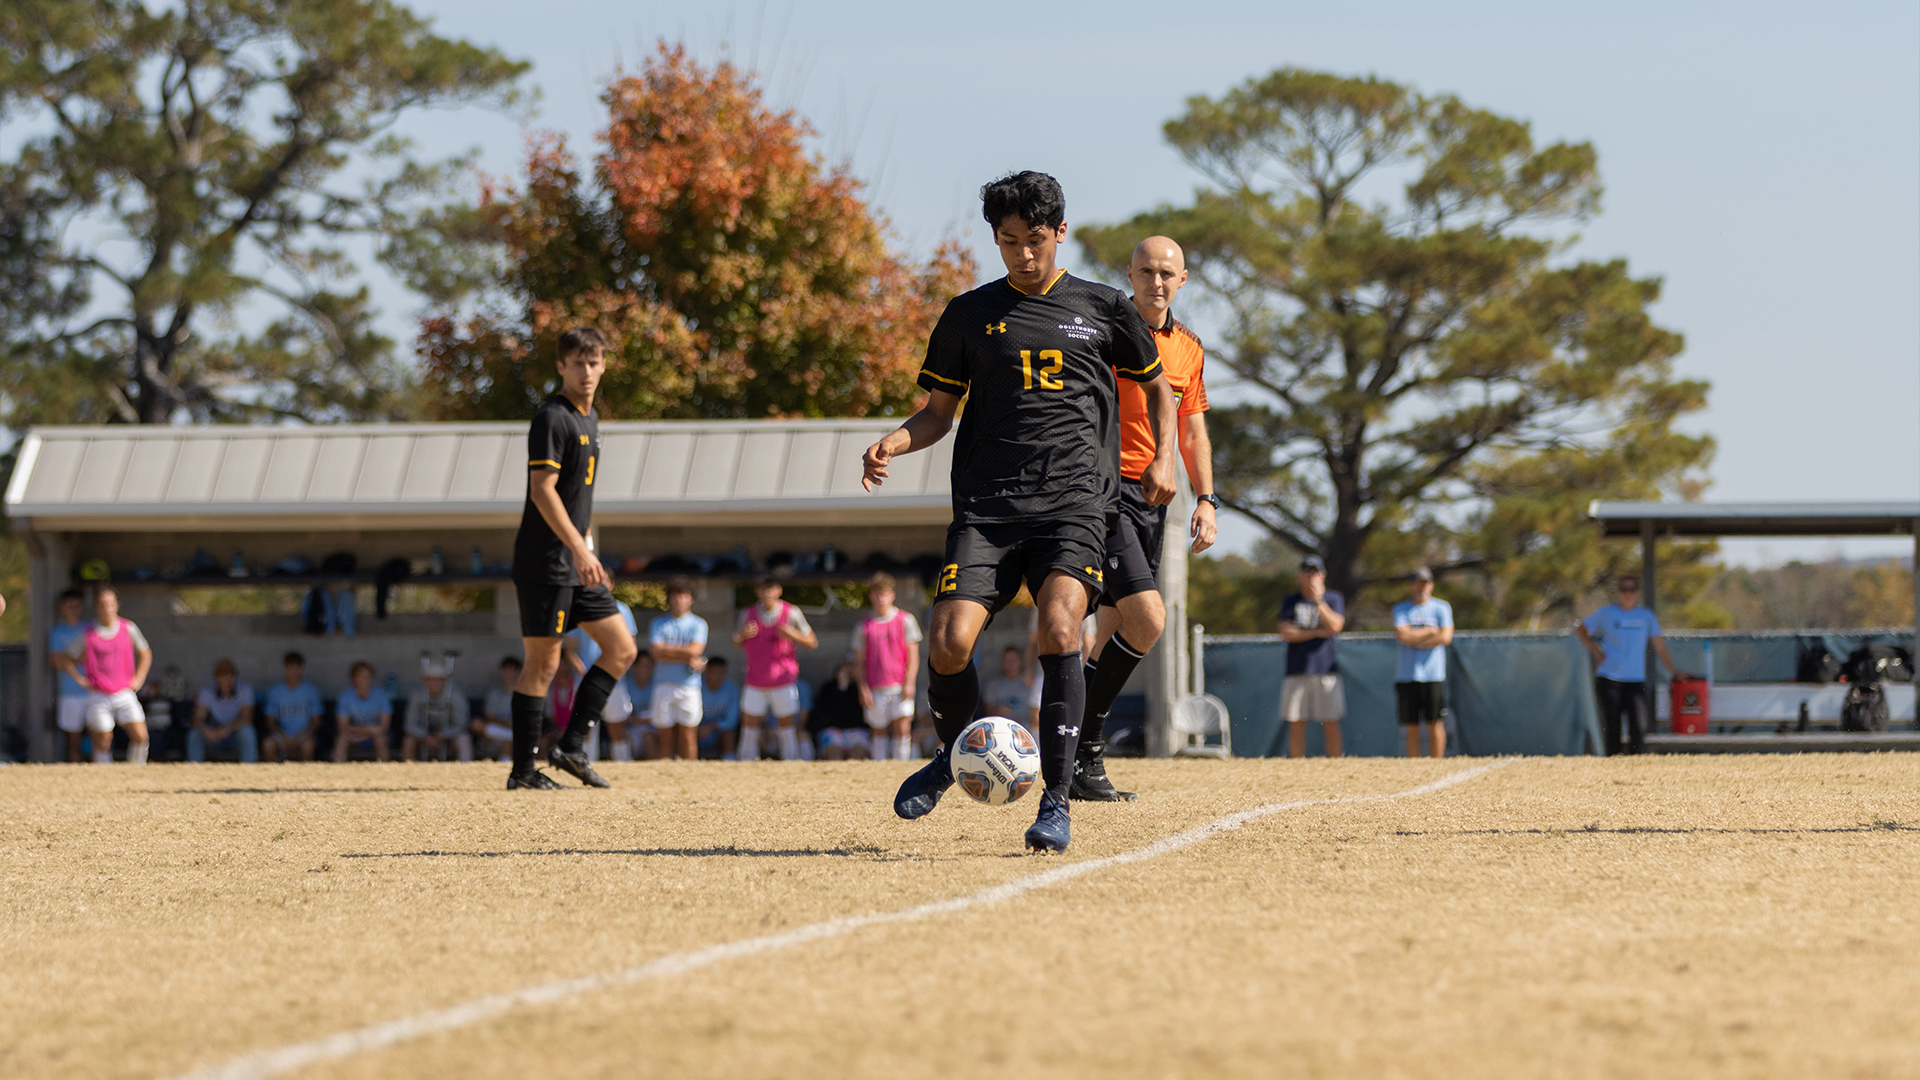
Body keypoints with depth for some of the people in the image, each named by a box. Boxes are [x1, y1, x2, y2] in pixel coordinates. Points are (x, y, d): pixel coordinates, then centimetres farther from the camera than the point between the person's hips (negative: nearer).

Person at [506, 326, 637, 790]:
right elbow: (542, 490, -21)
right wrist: (581, 551, -27)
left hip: (576, 564, 9)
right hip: (544, 561, -9)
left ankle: (571, 746, 9)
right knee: (543, 663, -6)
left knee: (621, 647, 7)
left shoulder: (589, 417, 16)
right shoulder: (552, 418, -13)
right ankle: (523, 769, 0)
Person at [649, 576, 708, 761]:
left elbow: (695, 650, -7)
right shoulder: (658, 624, 11)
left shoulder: (698, 624, 9)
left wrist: (666, 649, -4)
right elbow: (657, 654, -3)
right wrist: (688, 660, -9)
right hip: (663, 685, 1)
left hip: (688, 686, -1)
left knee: (688, 738, -5)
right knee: (666, 739, 1)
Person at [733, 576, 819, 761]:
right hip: (755, 683, 2)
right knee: (749, 727, 2)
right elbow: (737, 644, 12)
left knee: (787, 727, -1)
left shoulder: (792, 613, -4)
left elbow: (812, 642, -2)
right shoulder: (748, 615, 4)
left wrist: (793, 635, -20)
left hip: (783, 681, -2)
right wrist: (742, 634, -11)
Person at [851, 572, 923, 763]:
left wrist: (909, 683, -6)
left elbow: (913, 654, 3)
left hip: (901, 686, -1)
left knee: (903, 728, -11)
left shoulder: (906, 620, 4)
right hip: (875, 688, 1)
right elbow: (859, 661, 8)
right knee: (879, 732, 5)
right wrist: (863, 688, -2)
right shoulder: (864, 625, 7)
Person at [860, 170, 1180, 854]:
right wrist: (893, 443, -5)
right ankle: (953, 754, 18)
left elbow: (1157, 386, 25)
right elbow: (938, 412, 16)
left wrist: (1163, 459, 8)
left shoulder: (1103, 310, 12)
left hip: (1075, 500, -1)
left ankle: (1055, 802, -18)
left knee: (1059, 628, -26)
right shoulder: (970, 315, 13)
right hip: (986, 505, 1)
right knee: (948, 643, -15)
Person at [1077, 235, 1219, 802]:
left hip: (1152, 498, 7)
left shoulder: (1188, 347, 13)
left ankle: (1078, 762, 10)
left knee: (1115, 634, 5)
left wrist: (1206, 500, 10)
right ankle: (1083, 749, -10)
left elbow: (1193, 432, 21)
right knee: (1147, 618, -19)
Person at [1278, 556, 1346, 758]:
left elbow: (1335, 626, -9)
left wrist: (1318, 601, -13)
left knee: (1331, 724, -4)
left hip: (1326, 670, -1)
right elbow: (1286, 633, -3)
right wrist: (1318, 632, -7)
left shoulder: (1334, 599, 9)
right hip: (1297, 671, 1)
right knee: (1296, 724, -1)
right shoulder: (1290, 601, 10)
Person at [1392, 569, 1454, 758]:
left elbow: (1446, 637, -6)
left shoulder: (1442, 607, 7)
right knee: (1412, 727, 2)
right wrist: (1431, 631, -5)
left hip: (1433, 675, -1)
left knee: (1434, 725, -5)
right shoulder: (1401, 609, 10)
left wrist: (1414, 640, -6)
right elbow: (1402, 635, -7)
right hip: (1407, 676, 1)